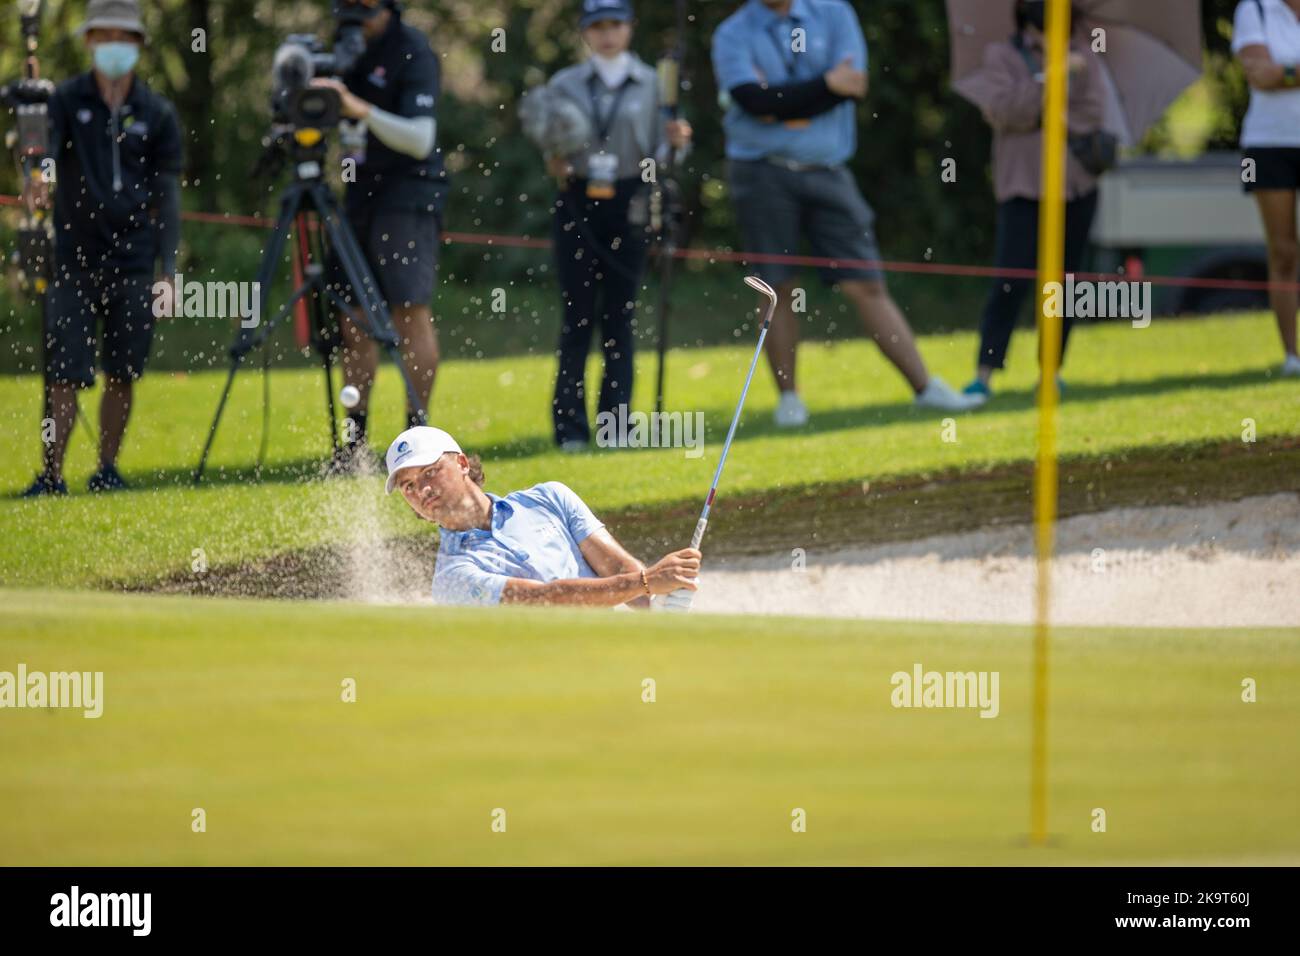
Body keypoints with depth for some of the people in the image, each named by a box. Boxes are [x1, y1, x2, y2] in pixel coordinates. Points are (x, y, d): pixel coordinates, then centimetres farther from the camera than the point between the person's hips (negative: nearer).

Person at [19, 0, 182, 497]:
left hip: (132, 262, 2)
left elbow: (166, 193, 7)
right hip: (75, 259, -2)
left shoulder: (157, 114, 6)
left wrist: (168, 267, 1)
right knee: (65, 372, -7)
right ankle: (51, 473, -6)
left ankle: (107, 470, 17)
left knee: (123, 373, 5)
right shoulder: (65, 100, 2)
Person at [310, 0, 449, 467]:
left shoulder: (412, 52, -10)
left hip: (408, 195, -7)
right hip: (360, 192, 8)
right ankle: (353, 442, 8)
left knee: (410, 313, -10)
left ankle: (418, 434, -7)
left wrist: (363, 110, -27)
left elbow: (420, 138, -18)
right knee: (354, 317, 5)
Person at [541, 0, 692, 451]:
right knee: (577, 316, -3)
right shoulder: (564, 85, 9)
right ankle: (570, 426, -2)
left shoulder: (651, 84, 8)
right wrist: (557, 164, -10)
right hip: (578, 205, 0)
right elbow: (554, 158, 11)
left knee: (620, 316, 0)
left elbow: (655, 153, 7)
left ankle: (616, 425, 4)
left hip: (628, 206, 0)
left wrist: (672, 141, -13)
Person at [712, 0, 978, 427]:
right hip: (763, 174, -1)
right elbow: (753, 100, -15)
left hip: (825, 172, 1)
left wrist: (780, 100, -13)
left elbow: (852, 85, -8)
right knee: (779, 288, 0)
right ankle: (788, 396, 11)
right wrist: (826, 86, -16)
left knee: (867, 286, -1)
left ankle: (925, 387, -1)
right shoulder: (732, 35, 2)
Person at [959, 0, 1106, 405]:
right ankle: (984, 374, -13)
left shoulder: (1082, 56, 8)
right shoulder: (1001, 57, 2)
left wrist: (1035, 118, -9)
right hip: (1023, 185, -3)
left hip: (1076, 186, 3)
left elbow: (1093, 113, -4)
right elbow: (1004, 109, -15)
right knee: (1011, 281, -13)